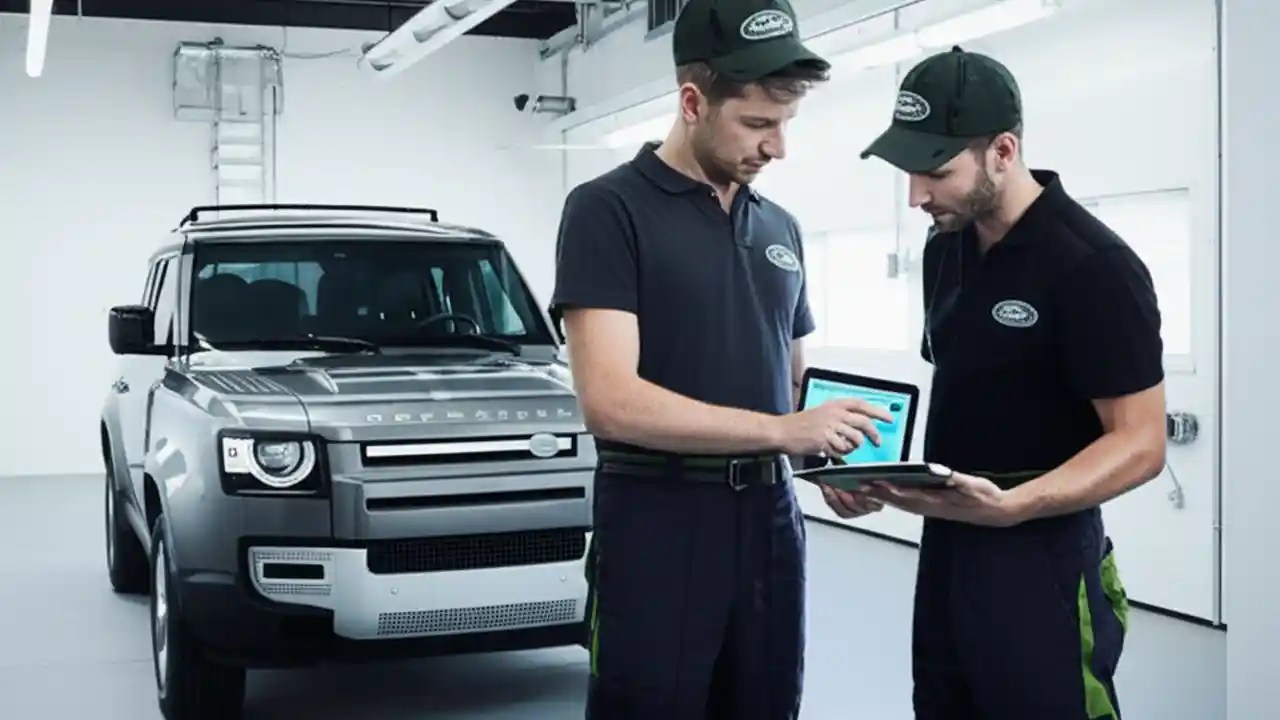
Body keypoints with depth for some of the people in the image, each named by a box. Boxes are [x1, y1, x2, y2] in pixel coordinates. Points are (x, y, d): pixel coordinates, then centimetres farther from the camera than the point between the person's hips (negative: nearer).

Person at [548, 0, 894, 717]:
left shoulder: (780, 227, 12)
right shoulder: (609, 208, -8)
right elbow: (611, 402, -19)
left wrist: (834, 452, 0)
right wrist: (779, 431, -21)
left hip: (771, 520, 6)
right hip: (658, 527, -6)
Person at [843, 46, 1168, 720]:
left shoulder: (1095, 267, -16)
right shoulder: (945, 247, 7)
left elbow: (1140, 444, -17)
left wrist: (1010, 505, -30)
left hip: (1042, 554, -7)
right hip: (946, 538, 7)